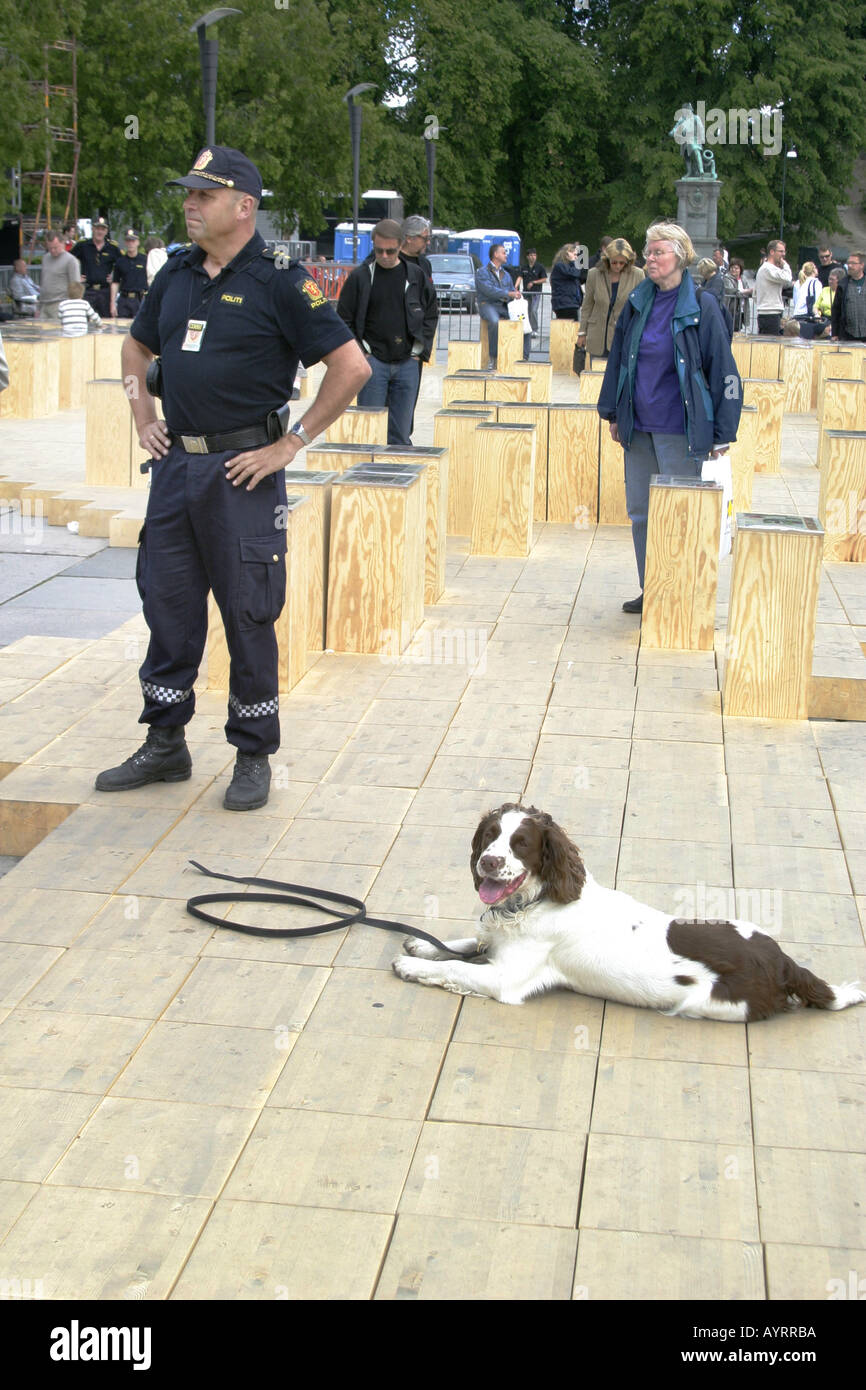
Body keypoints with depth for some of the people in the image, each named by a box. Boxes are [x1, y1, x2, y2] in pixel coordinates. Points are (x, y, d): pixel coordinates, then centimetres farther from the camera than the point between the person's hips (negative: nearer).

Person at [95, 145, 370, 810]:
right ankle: (165, 744, 25)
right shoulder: (176, 273, 10)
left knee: (249, 614, 2)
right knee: (167, 604, 11)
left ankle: (254, 756, 15)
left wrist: (291, 444, -12)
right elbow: (137, 346, 28)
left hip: (243, 470, -6)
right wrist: (143, 416, 14)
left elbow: (352, 366, -13)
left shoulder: (279, 282, -9)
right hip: (175, 463, 6)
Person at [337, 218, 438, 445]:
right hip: (372, 362, -2)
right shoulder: (360, 277, -1)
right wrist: (360, 351, -4)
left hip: (407, 364, 2)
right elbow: (344, 320, 3)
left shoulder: (416, 276, 6)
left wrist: (420, 350, 6)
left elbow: (431, 315, 15)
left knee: (401, 434, 4)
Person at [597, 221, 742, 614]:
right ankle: (650, 592, 22)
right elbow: (618, 358, 17)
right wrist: (614, 414, 16)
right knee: (640, 512, 10)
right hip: (639, 427, 5)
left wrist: (722, 433, -7)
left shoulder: (701, 306, -7)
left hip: (679, 430, -5)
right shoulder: (638, 302, 7)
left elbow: (723, 371, -6)